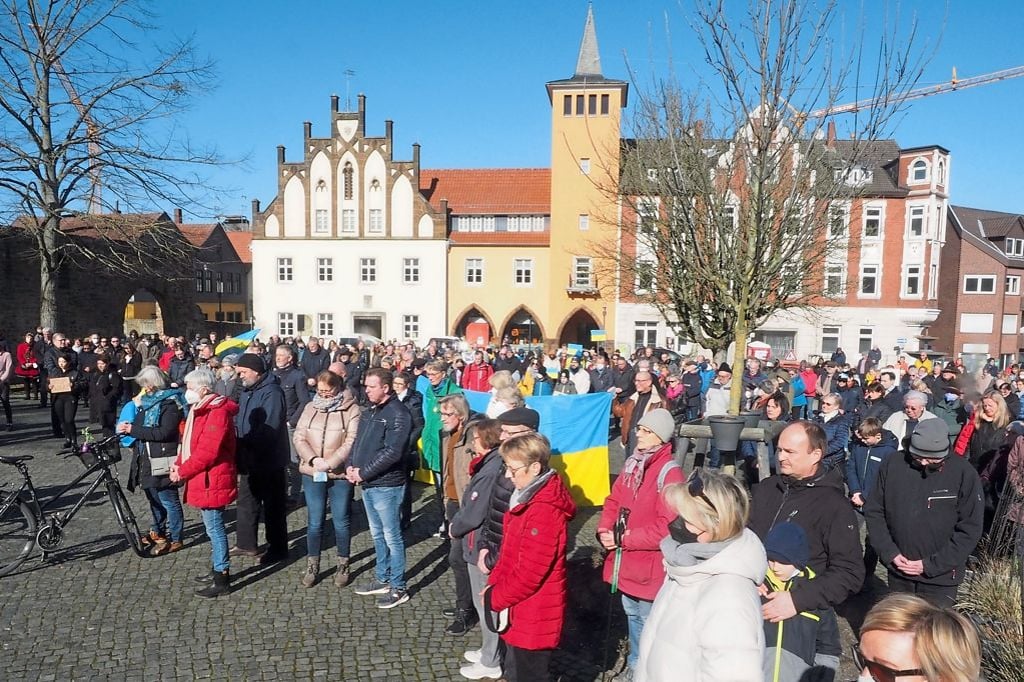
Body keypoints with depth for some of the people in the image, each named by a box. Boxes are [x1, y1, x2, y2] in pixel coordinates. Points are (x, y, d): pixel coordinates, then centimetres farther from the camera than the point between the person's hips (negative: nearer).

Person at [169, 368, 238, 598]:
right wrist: (179, 464, 1)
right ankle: (217, 570, 31)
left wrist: (182, 471, -15)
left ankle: (222, 579, 8)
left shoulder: (218, 413, -22)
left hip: (212, 481, -10)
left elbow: (207, 453, -25)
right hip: (203, 480, 10)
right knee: (212, 528, 19)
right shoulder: (201, 409, 12)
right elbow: (189, 441, 16)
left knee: (215, 529, -1)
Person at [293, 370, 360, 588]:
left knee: (341, 522, 8)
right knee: (314, 522, 10)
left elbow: (352, 442, -14)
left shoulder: (352, 410, -7)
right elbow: (299, 437, 1)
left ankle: (343, 566, 24)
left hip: (340, 474, -3)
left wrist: (329, 463, -22)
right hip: (312, 473, 3)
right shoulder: (310, 408, 7)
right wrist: (313, 459, -15)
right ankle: (312, 566, 25)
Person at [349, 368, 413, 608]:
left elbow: (392, 452, -23)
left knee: (392, 536, 2)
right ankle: (382, 579, 33)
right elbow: (358, 442, 16)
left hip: (386, 485, -8)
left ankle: (398, 588, 13)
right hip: (368, 484, 9)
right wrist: (351, 466, -1)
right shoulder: (369, 411, 11)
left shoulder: (398, 414, -17)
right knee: (378, 534, 19)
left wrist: (363, 473, -18)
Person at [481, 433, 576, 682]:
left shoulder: (543, 512, -27)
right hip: (522, 614, 10)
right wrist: (493, 584, 5)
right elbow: (509, 551, 14)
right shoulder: (529, 497, 6)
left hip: (533, 618, -9)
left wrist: (495, 597, -13)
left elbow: (529, 573, -26)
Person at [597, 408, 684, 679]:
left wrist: (622, 539, -21)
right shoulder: (632, 463, 3)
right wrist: (604, 530, -9)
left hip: (650, 565, -7)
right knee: (632, 614, 24)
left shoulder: (669, 472, -21)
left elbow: (666, 528, -25)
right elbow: (614, 500, 10)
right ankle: (635, 665, 44)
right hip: (626, 561, 7)